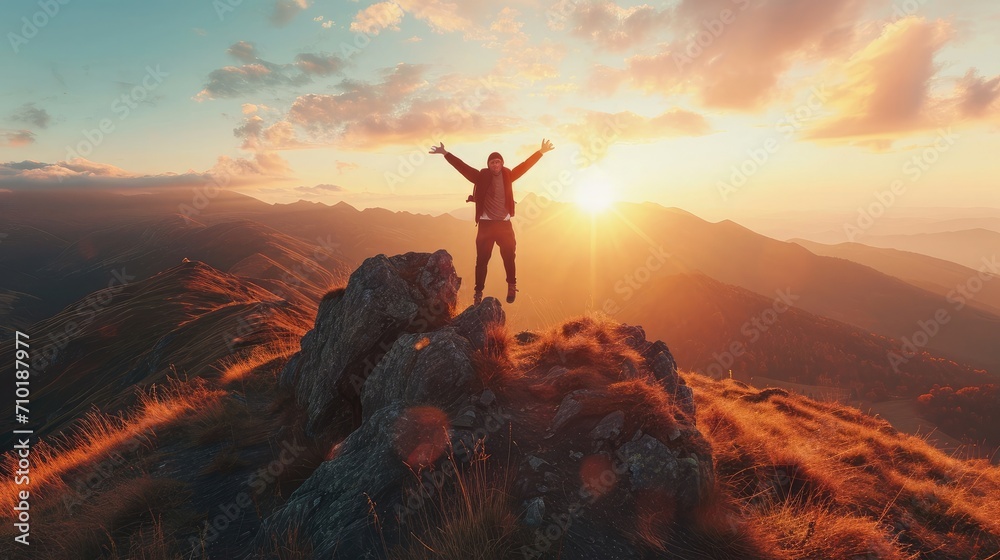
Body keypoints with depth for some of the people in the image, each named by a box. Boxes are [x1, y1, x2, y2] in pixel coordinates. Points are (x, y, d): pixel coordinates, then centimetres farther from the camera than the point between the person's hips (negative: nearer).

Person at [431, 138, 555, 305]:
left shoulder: (508, 175, 6)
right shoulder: (481, 176, 0)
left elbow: (524, 166, 8)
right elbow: (463, 166, -2)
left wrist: (541, 152, 6)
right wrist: (446, 153, -7)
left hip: (505, 224, 2)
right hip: (486, 224, -2)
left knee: (509, 258, 8)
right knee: (482, 259, 0)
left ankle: (512, 287, 26)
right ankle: (478, 291, 9)